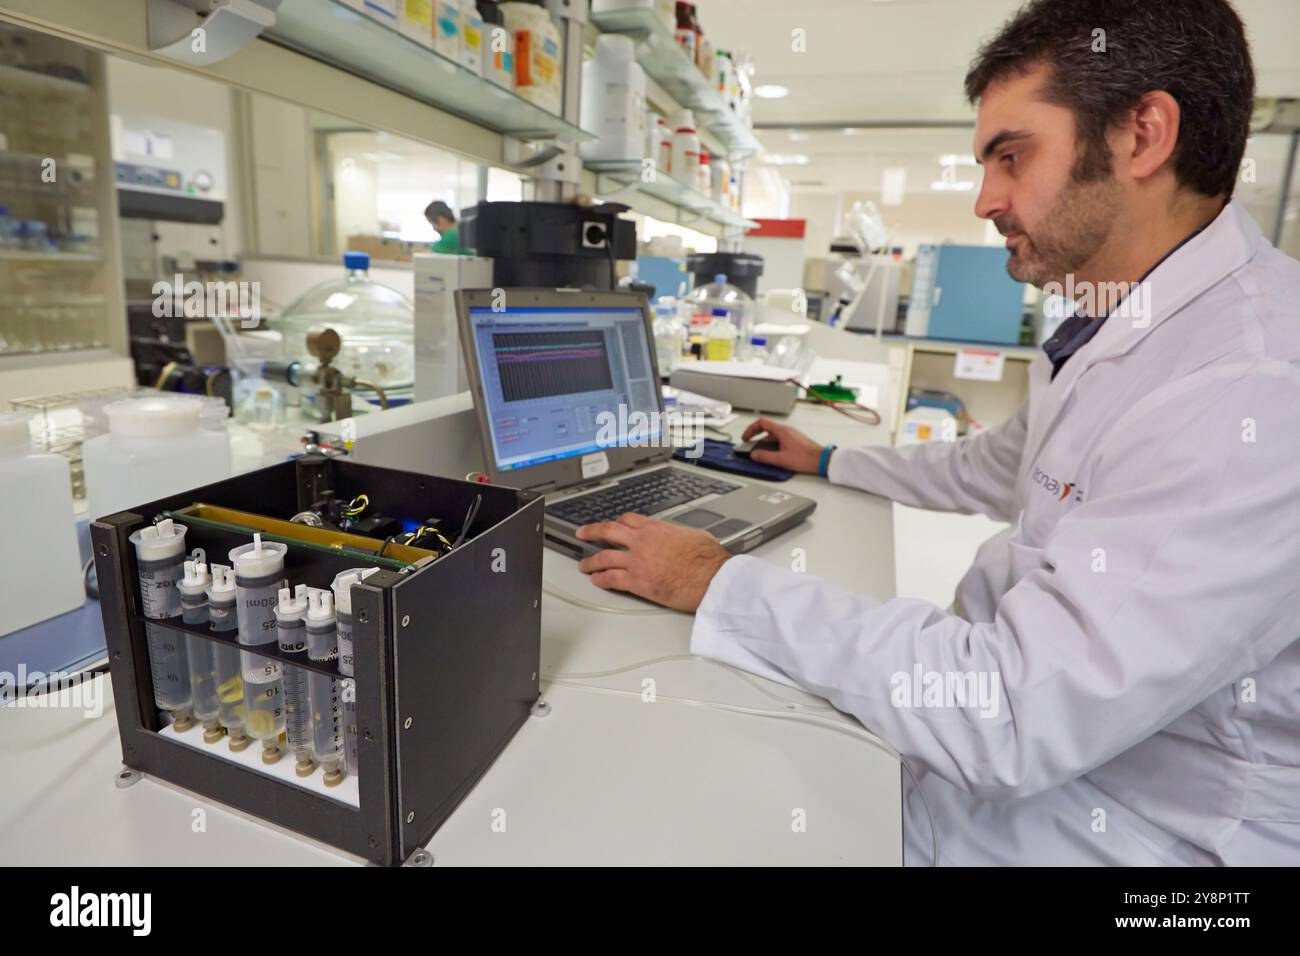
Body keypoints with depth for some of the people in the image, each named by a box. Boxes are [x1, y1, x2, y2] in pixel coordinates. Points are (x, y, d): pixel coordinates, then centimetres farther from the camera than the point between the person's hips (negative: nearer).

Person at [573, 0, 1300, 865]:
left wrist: (718, 582, -27)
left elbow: (1011, 715, -34)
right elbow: (989, 469, 18)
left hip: (1133, 820, -7)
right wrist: (828, 462, 24)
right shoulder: (1120, 330, 2)